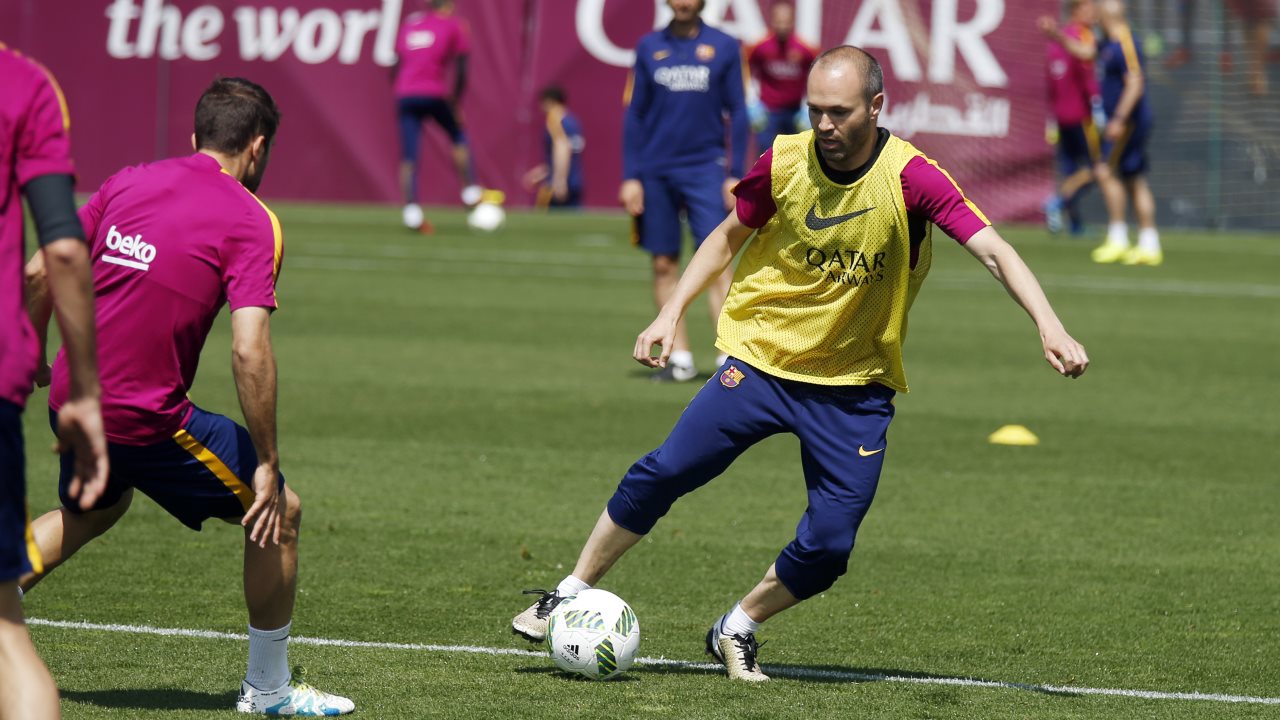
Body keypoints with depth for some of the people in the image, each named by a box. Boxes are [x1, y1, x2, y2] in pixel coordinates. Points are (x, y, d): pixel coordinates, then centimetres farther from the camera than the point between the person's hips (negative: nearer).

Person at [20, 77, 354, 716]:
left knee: (92, 509, 36)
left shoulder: (129, 183, 7)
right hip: (148, 418, -6)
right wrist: (267, 466, -13)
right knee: (279, 514, 10)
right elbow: (250, 351, -20)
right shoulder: (250, 221, -10)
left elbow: (40, 274, 9)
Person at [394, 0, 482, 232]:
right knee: (458, 137, 21)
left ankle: (411, 208, -13)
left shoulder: (410, 23, 17)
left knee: (409, 157, 0)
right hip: (434, 95, -3)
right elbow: (461, 72, -2)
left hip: (404, 96, 3)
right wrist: (455, 105, 3)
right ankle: (471, 191, 13)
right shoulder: (454, 25, 5)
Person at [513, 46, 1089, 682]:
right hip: (761, 360, 1)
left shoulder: (910, 177, -18)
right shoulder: (783, 163, -9)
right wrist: (671, 313, 2)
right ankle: (572, 593, 9)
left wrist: (1048, 326, -37)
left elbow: (993, 251, -23)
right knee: (662, 473, -8)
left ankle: (736, 632, 17)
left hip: (856, 386, -1)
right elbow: (728, 236, 9)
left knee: (828, 546, -8)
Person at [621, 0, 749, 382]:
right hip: (655, 171, 2)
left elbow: (737, 113, 4)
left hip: (705, 169, -2)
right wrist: (630, 176, 2)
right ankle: (680, 359, 11)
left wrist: (735, 174, -2)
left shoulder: (724, 47, 3)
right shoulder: (649, 47, 6)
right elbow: (634, 114, 9)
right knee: (664, 264, 4)